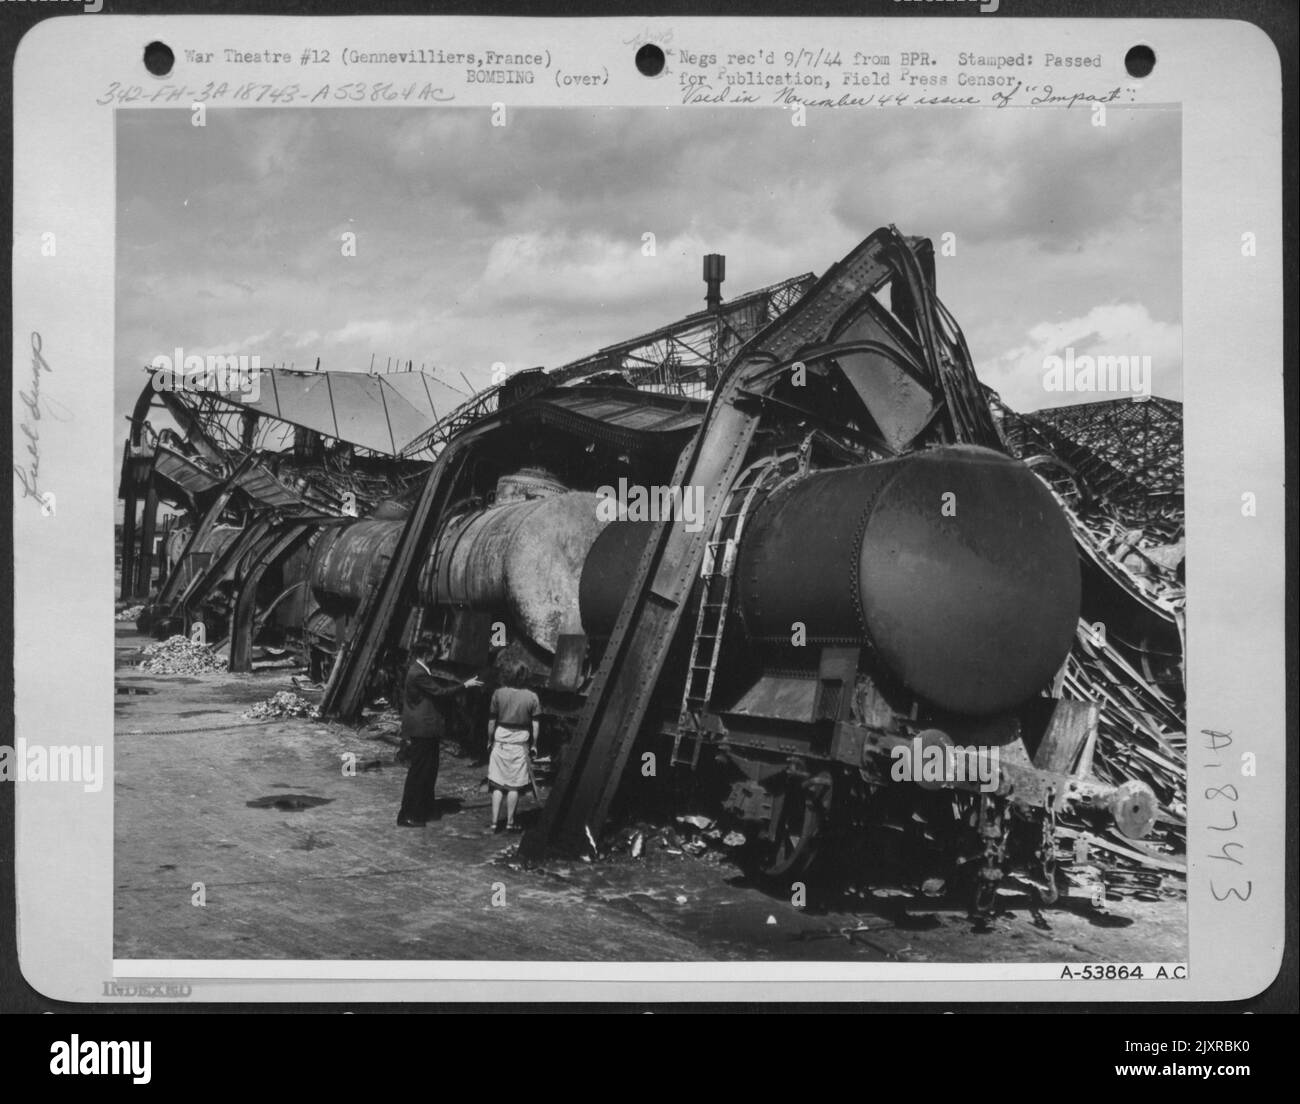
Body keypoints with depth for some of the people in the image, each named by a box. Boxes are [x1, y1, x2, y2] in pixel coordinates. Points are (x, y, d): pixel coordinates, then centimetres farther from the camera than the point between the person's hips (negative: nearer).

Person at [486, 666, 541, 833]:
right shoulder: (532, 697, -6)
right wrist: (533, 744, 9)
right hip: (520, 742, -1)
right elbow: (535, 724, -2)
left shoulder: (498, 693, -4)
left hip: (501, 740, 1)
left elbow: (492, 720, 2)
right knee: (514, 785, 6)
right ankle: (510, 822, 11)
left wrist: (490, 740, 14)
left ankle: (495, 822, 6)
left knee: (497, 784, 8)